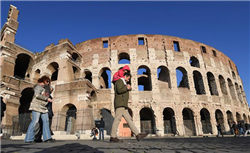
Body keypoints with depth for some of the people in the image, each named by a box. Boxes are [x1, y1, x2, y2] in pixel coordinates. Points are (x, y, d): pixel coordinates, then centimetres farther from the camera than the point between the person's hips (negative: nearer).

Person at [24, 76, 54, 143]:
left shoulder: (43, 88, 24)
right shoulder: (38, 86, -2)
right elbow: (37, 95, -17)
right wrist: (47, 98, -16)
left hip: (43, 106, 9)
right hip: (37, 105, -8)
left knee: (46, 120, -2)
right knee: (35, 121, -10)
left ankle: (47, 138, -5)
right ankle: (28, 139, -2)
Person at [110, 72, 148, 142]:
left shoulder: (124, 83, 30)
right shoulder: (119, 81, 0)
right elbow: (119, 90, -17)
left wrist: (129, 88, 12)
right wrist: (127, 88, -5)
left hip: (123, 106, 10)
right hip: (120, 104, -10)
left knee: (129, 119, 3)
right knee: (117, 119, -11)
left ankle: (137, 135, 2)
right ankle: (113, 137, -8)